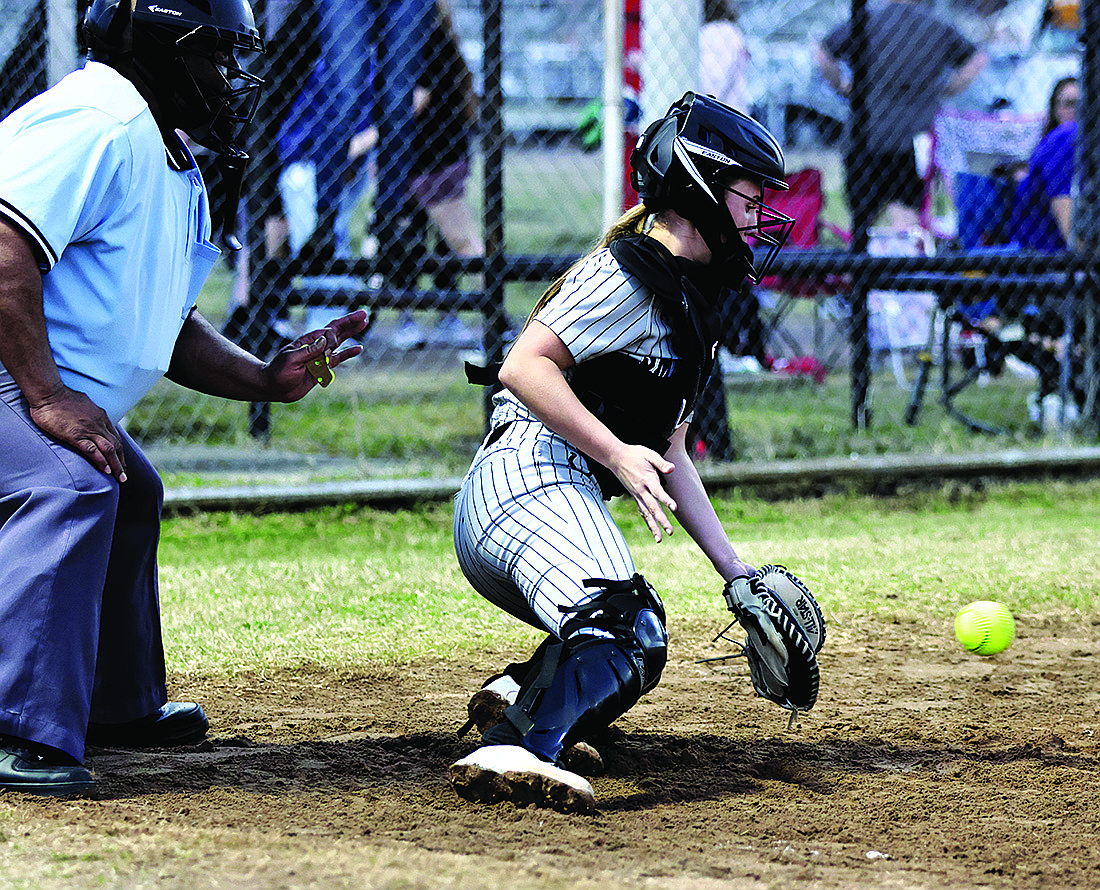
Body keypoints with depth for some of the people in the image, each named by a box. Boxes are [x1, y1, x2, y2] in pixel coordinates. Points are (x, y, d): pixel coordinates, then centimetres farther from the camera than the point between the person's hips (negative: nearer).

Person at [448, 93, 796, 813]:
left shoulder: (689, 303, 25)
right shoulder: (630, 274, -6)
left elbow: (668, 457, 27)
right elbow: (524, 366, -18)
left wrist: (736, 570, 23)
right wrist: (618, 454, -23)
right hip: (531, 473, -11)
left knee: (642, 636, 23)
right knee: (622, 634, -31)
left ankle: (518, 697, 4)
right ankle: (516, 751, -52)